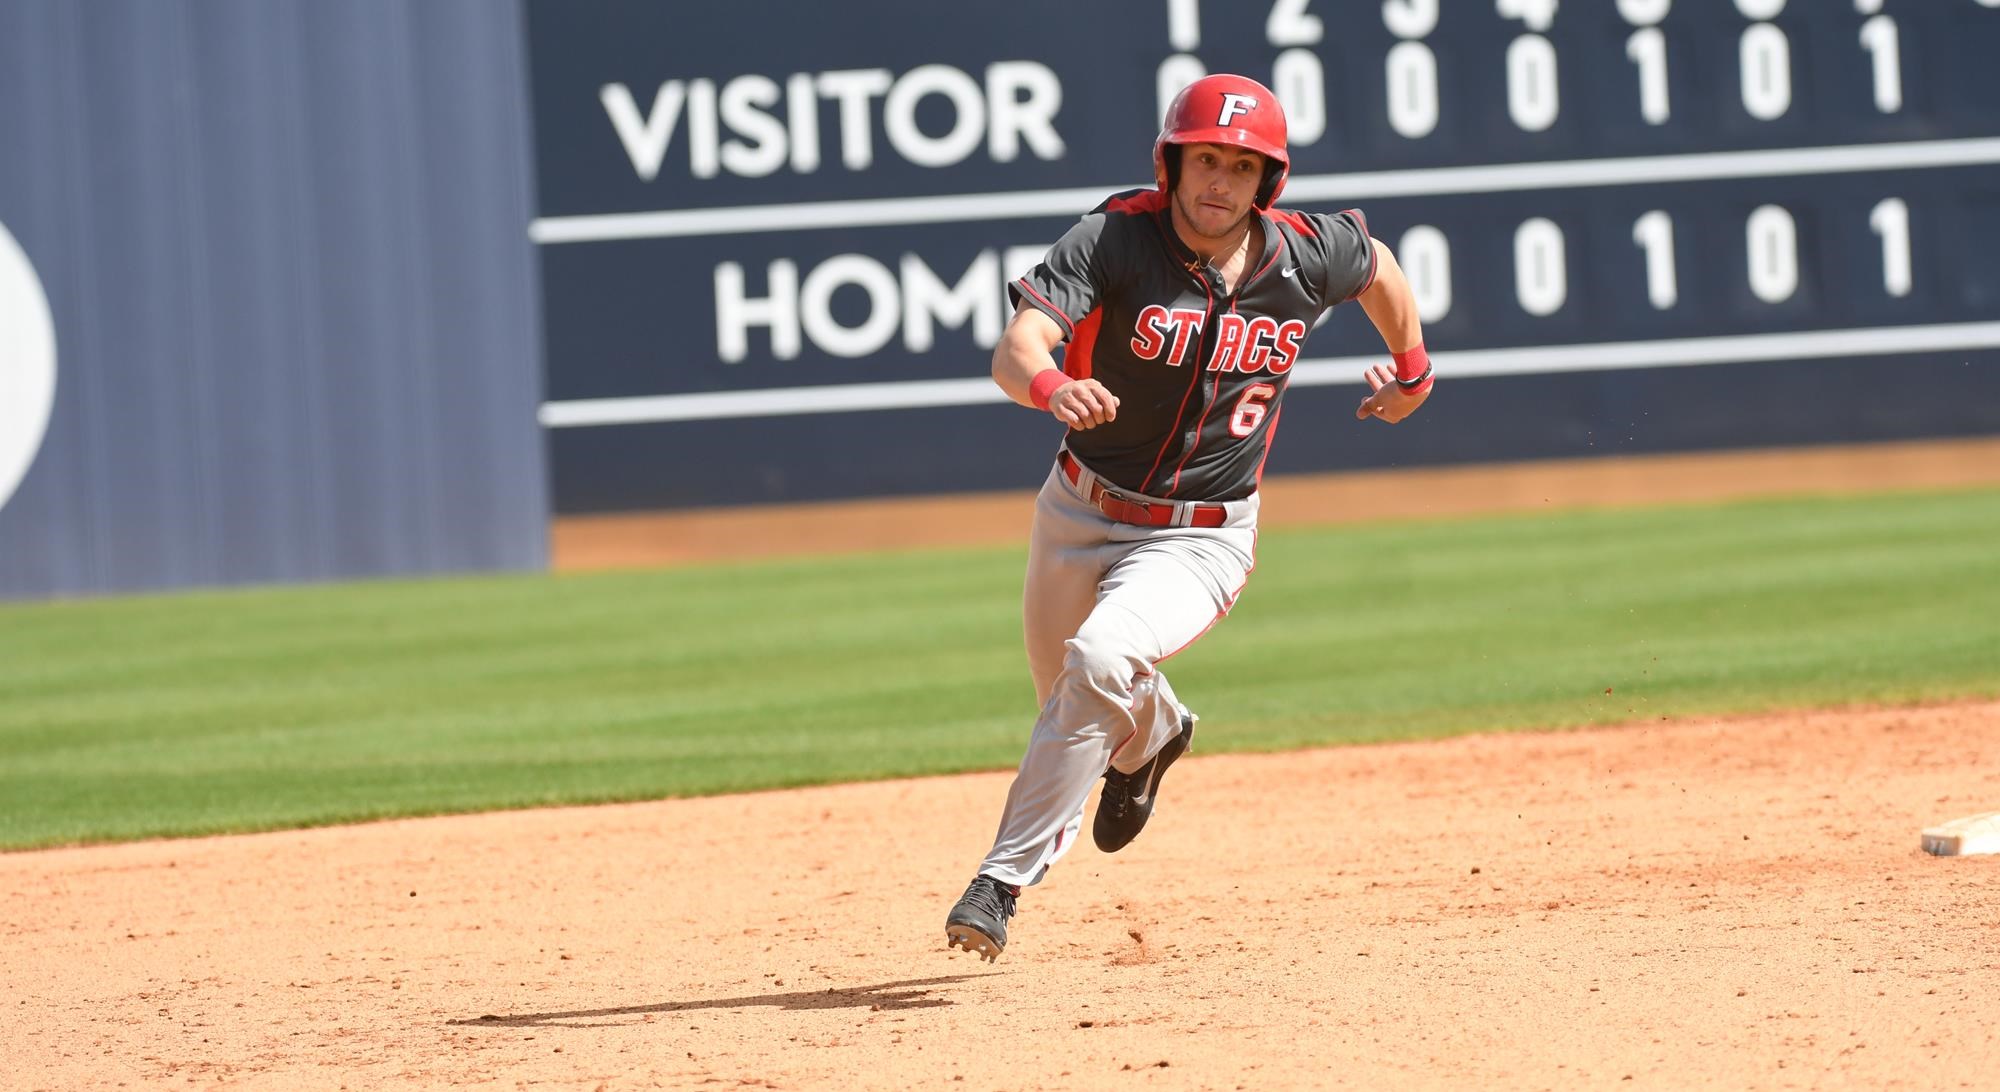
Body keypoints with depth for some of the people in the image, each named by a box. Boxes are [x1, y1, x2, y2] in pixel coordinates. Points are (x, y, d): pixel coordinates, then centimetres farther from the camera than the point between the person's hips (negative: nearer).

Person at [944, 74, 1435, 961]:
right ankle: (1153, 734, 58)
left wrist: (1411, 369, 26)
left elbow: (1377, 262, 15)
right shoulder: (1114, 240, -19)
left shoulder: (1306, 256, -11)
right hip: (1079, 513, 2)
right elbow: (1014, 351, -33)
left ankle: (1005, 880, -21)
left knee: (1099, 660, -29)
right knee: (1072, 699, 20)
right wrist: (1052, 385, -55)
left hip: (1201, 541, -2)